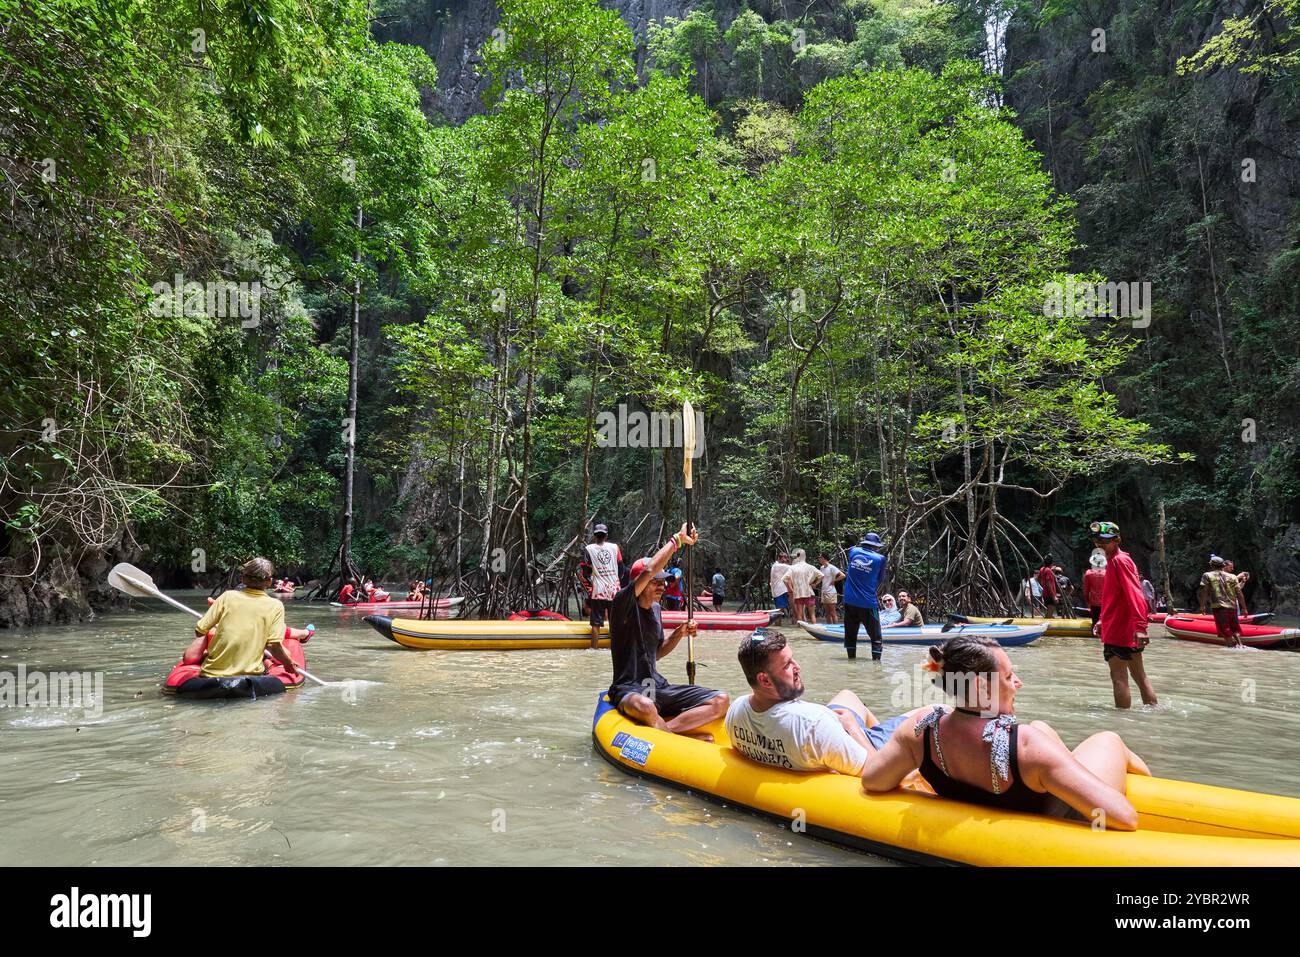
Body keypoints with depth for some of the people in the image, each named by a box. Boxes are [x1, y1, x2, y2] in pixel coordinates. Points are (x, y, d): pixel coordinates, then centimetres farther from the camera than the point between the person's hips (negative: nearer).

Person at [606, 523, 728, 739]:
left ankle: (665, 727, -27)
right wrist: (677, 540, -21)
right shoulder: (623, 605, -11)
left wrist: (679, 634, 6)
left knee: (721, 700, -11)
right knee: (645, 707, -45)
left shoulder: (655, 609, 13)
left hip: (658, 687, 8)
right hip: (628, 690, -7)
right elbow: (648, 571, -28)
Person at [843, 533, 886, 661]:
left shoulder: (853, 551, 2)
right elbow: (879, 580, 7)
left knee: (850, 634, 16)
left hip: (850, 601, 4)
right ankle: (876, 660, 0)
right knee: (876, 637, 6)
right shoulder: (880, 559, -4)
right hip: (868, 604, -4)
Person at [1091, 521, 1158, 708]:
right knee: (1140, 676, 14)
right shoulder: (1114, 561, 16)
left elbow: (1135, 595, -24)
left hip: (1119, 630, -10)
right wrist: (1102, 621, 24)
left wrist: (1140, 626, -31)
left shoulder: (1119, 560, -14)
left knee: (1119, 677, -5)